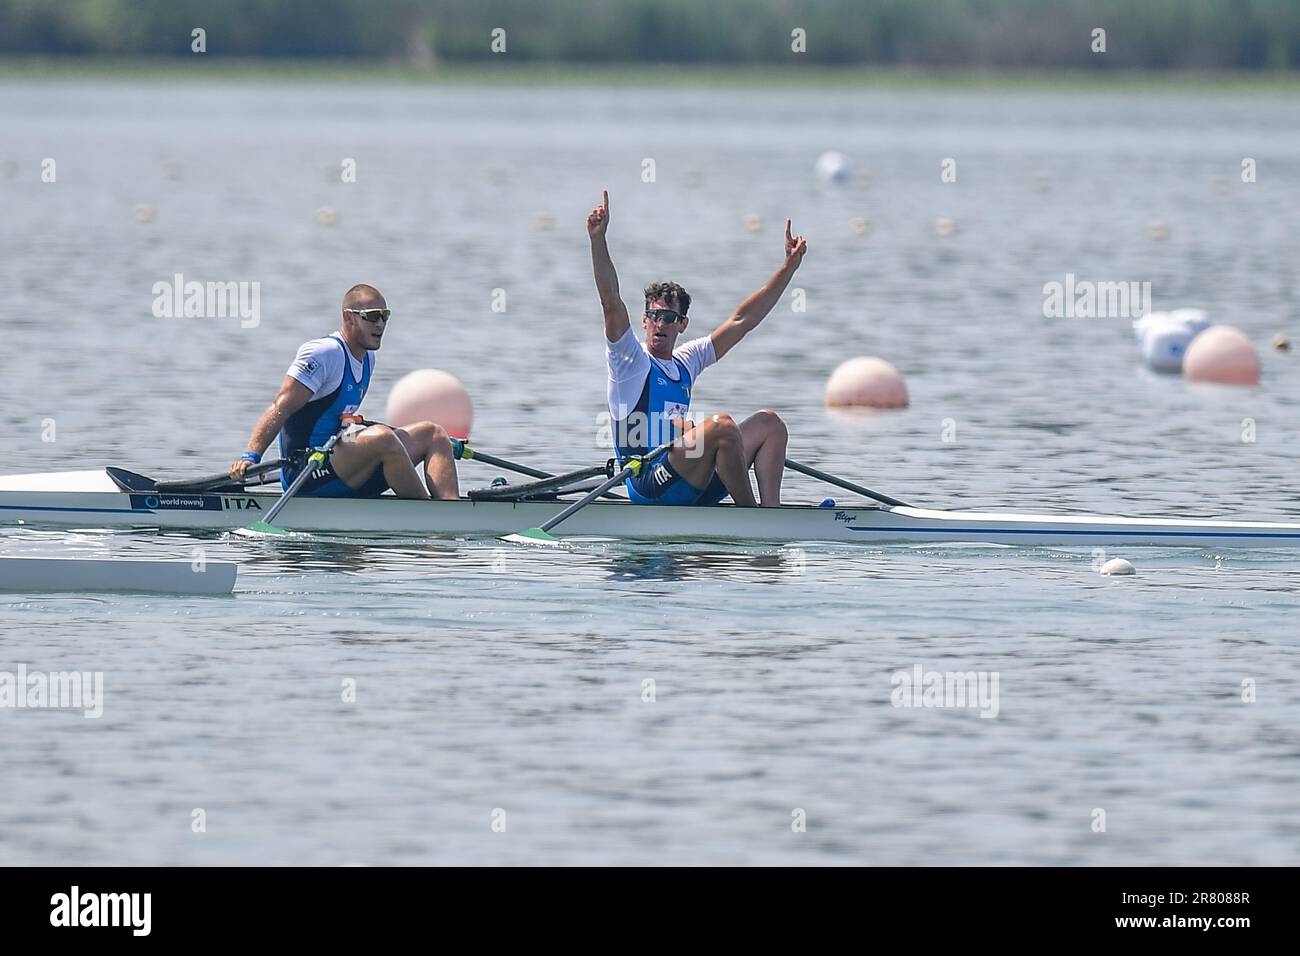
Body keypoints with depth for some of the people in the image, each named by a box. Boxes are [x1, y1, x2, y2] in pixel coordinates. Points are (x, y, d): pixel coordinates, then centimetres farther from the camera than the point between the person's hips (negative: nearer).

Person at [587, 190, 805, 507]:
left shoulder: (686, 361, 21)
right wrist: (598, 240, -26)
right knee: (721, 425, -29)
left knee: (768, 422, 2)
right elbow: (611, 304, -13)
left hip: (695, 488, 8)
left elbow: (742, 321, 24)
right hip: (651, 488, -8)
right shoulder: (631, 359, 2)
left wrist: (789, 266, 23)